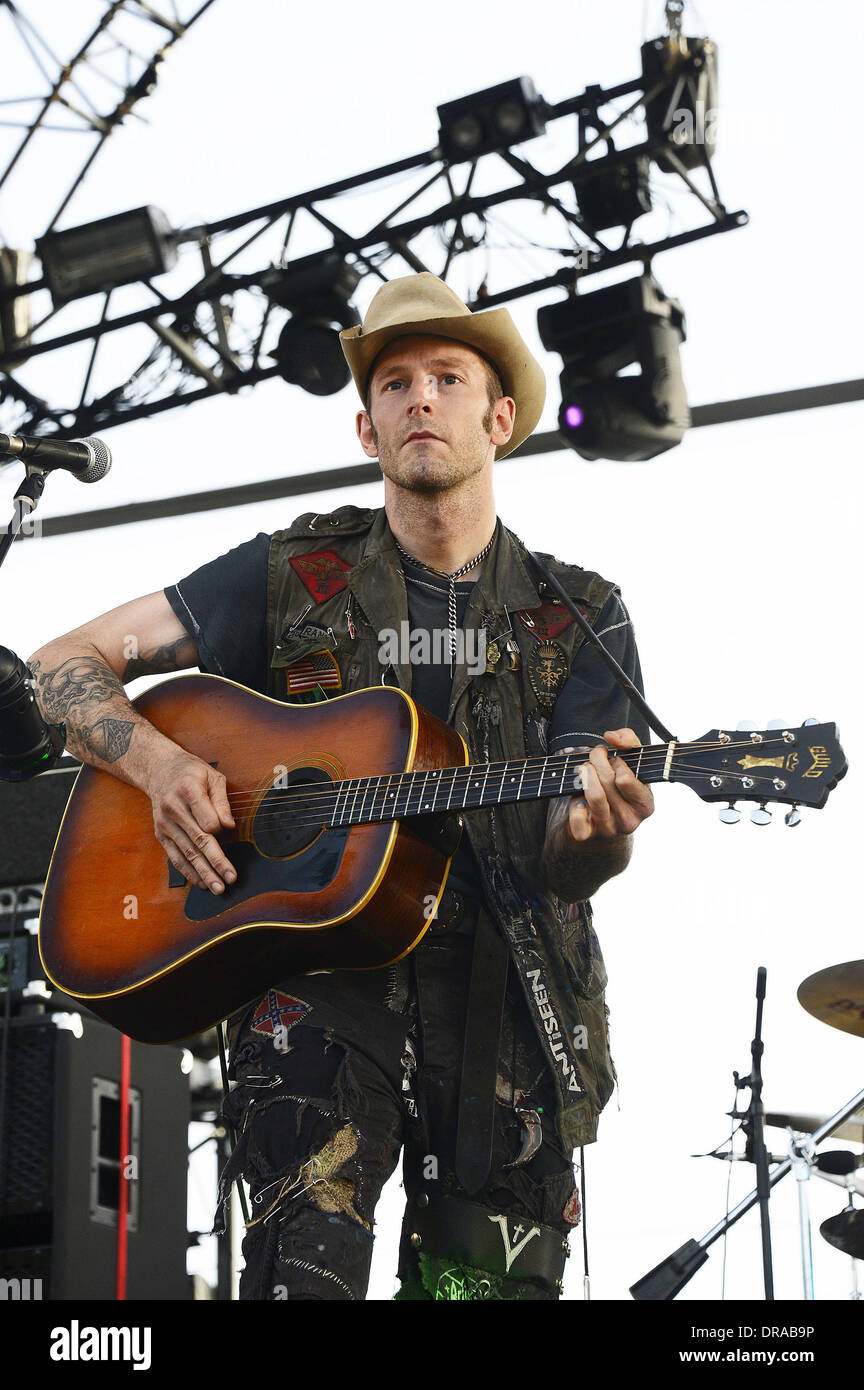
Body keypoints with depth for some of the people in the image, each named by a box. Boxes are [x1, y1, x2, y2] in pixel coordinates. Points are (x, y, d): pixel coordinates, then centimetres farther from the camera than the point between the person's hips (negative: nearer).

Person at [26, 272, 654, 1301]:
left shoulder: (579, 617, 9)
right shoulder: (294, 576, 7)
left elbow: (569, 863, 2)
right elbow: (65, 664, 9)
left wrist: (597, 824, -24)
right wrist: (158, 763, -11)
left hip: (502, 983, 2)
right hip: (317, 972, -1)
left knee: (495, 1277, -1)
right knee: (305, 1268, -18)